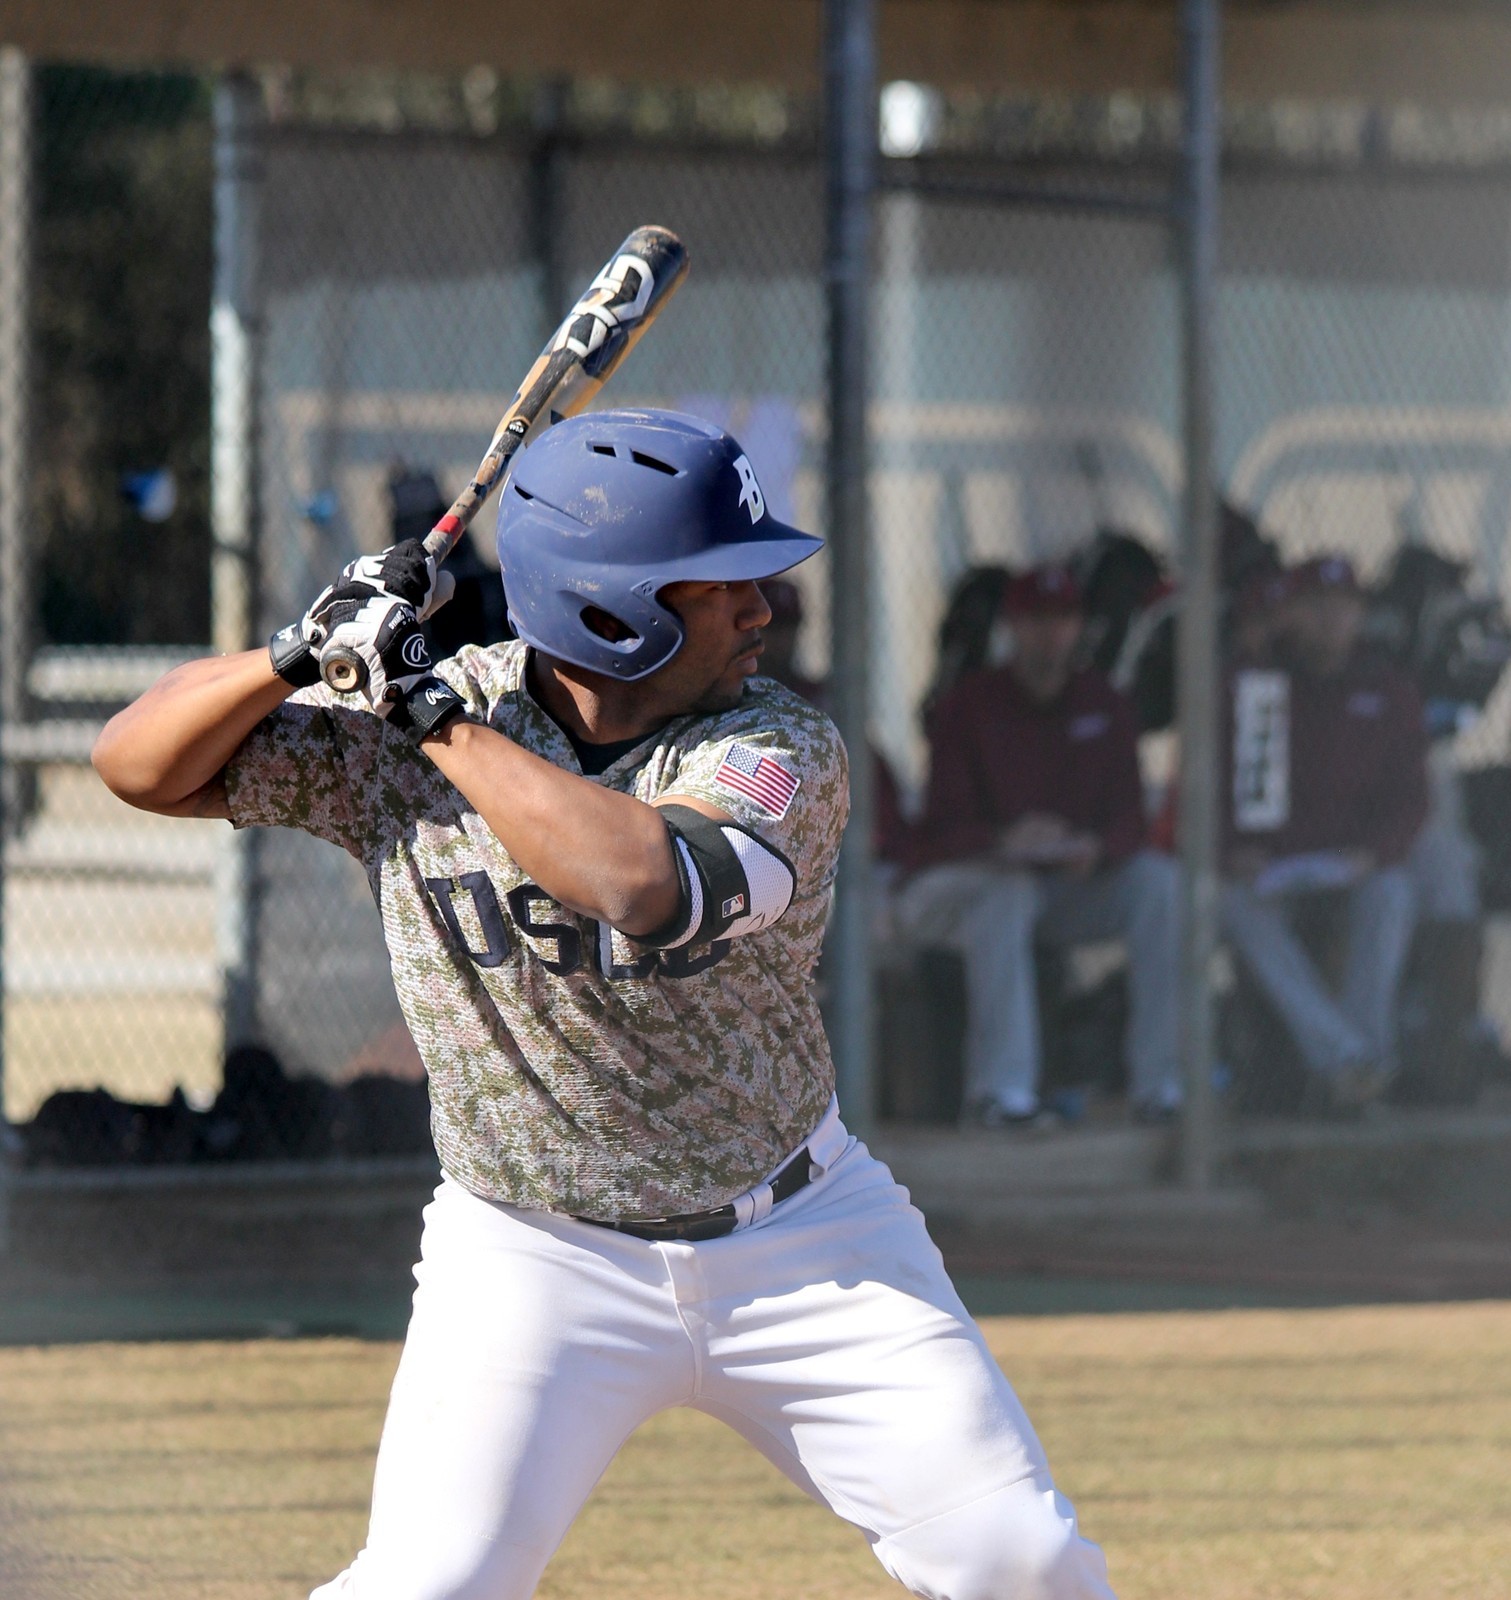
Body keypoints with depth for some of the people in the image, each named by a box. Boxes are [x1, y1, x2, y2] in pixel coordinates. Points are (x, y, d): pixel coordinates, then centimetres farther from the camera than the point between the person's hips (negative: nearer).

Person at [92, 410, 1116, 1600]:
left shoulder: (780, 747, -13)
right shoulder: (393, 738, -8)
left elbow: (645, 885, -33)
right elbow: (141, 764, -6)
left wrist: (444, 721, -27)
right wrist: (306, 652, -22)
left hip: (806, 1241, 1)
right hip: (535, 1264, -1)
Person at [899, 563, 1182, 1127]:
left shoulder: (1102, 705, 5)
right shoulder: (968, 706, -8)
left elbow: (1128, 820, -2)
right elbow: (946, 827, -17)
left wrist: (1096, 850, -27)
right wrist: (1005, 842, -39)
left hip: (1076, 882, 4)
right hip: (954, 884, -4)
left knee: (1159, 881, -20)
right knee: (1006, 889, -37)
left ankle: (1157, 1085, -24)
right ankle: (1000, 1087, -42)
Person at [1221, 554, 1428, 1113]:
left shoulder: (1390, 693, 9)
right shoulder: (1244, 687, 6)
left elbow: (1409, 799, 4)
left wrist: (1372, 853, -16)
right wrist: (1235, 852, -16)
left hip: (1359, 861, 1)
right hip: (1267, 864, 0)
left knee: (1392, 894, -34)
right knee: (1239, 904, -34)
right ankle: (1343, 1053, -44)